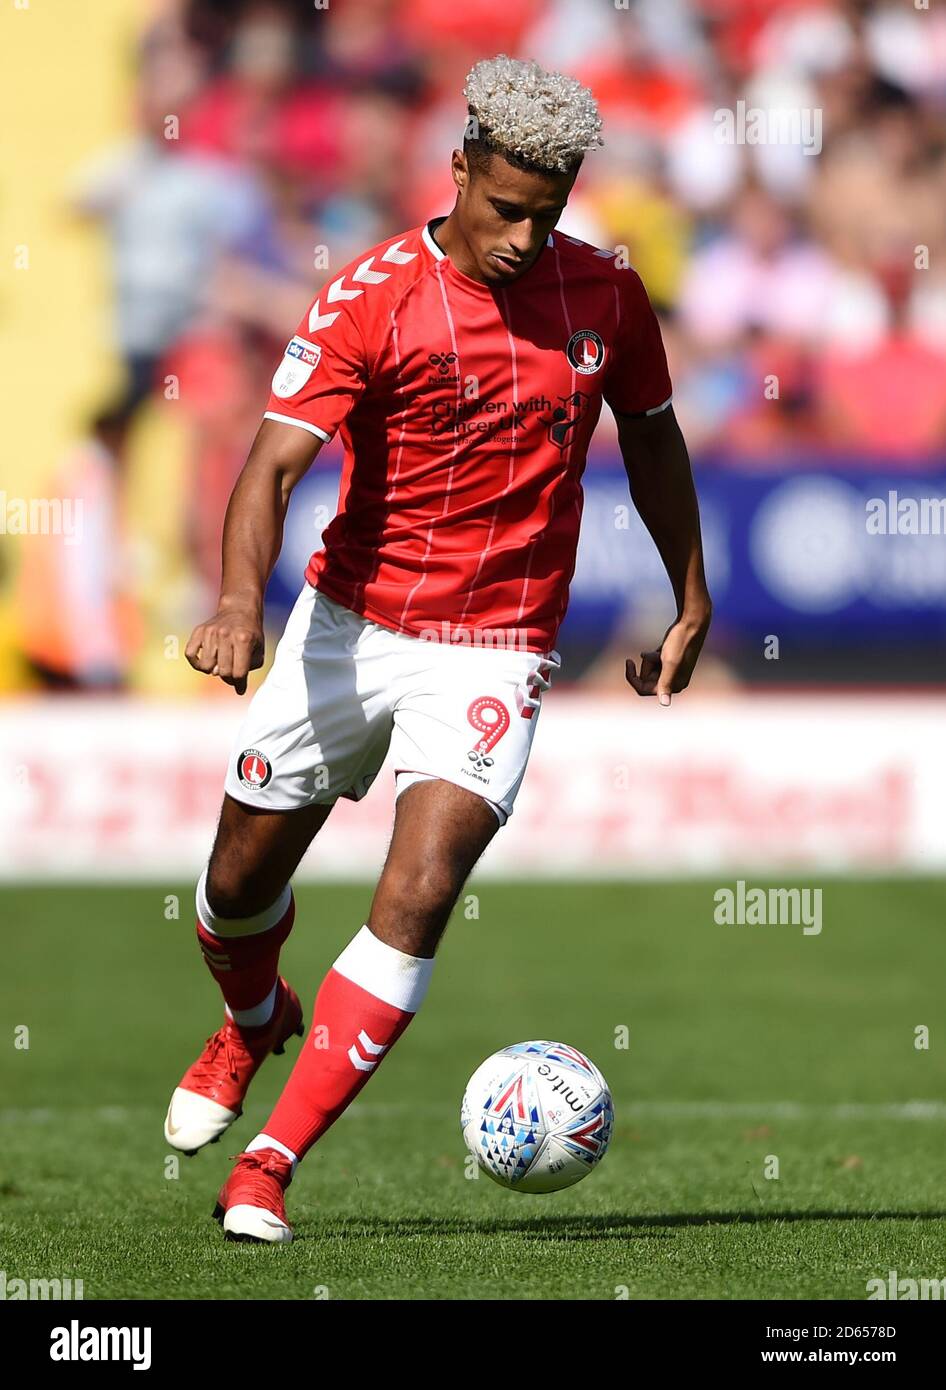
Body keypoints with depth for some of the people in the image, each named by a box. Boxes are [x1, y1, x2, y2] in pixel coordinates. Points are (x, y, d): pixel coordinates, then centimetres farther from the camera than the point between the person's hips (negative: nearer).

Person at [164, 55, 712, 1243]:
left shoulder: (606, 293, -1)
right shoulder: (371, 298, -14)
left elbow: (651, 435, 16)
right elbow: (274, 462, -23)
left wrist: (691, 605, 17)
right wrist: (240, 602, -40)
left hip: (496, 648, 1)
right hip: (350, 622, 0)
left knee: (421, 891, -18)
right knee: (243, 878, 11)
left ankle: (270, 1164, -13)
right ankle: (255, 1024, 49)